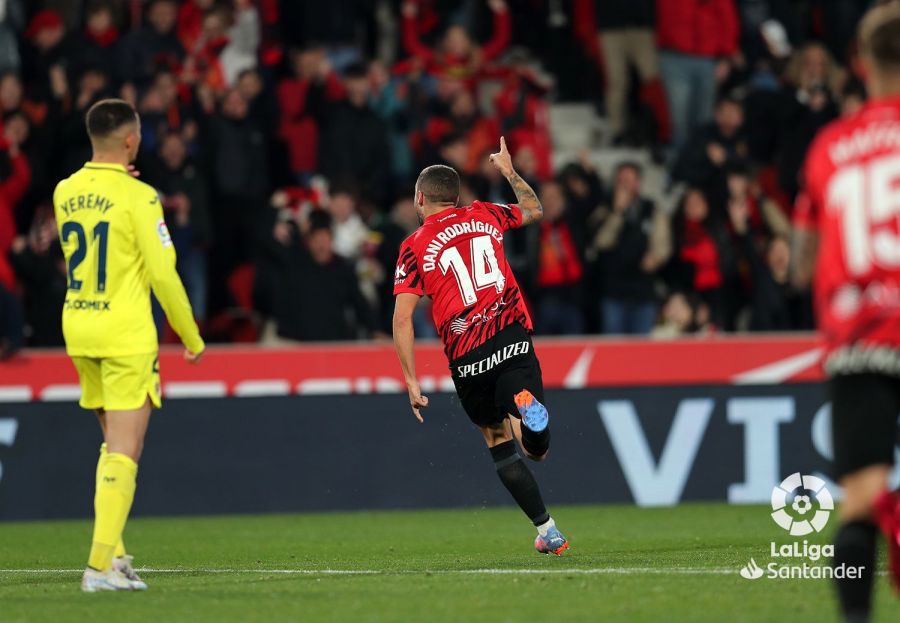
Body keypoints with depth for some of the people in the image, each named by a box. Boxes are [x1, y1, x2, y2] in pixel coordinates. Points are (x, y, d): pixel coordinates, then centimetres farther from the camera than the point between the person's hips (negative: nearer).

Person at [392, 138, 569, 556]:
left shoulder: (415, 247, 5)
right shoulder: (485, 216, 12)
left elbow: (402, 318, -3)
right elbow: (534, 211, 34)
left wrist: (411, 380, 1)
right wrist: (509, 172, 49)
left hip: (466, 359, -1)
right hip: (512, 339, 1)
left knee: (498, 441, 15)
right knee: (535, 448, -5)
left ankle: (547, 531, 11)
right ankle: (526, 410, -39)